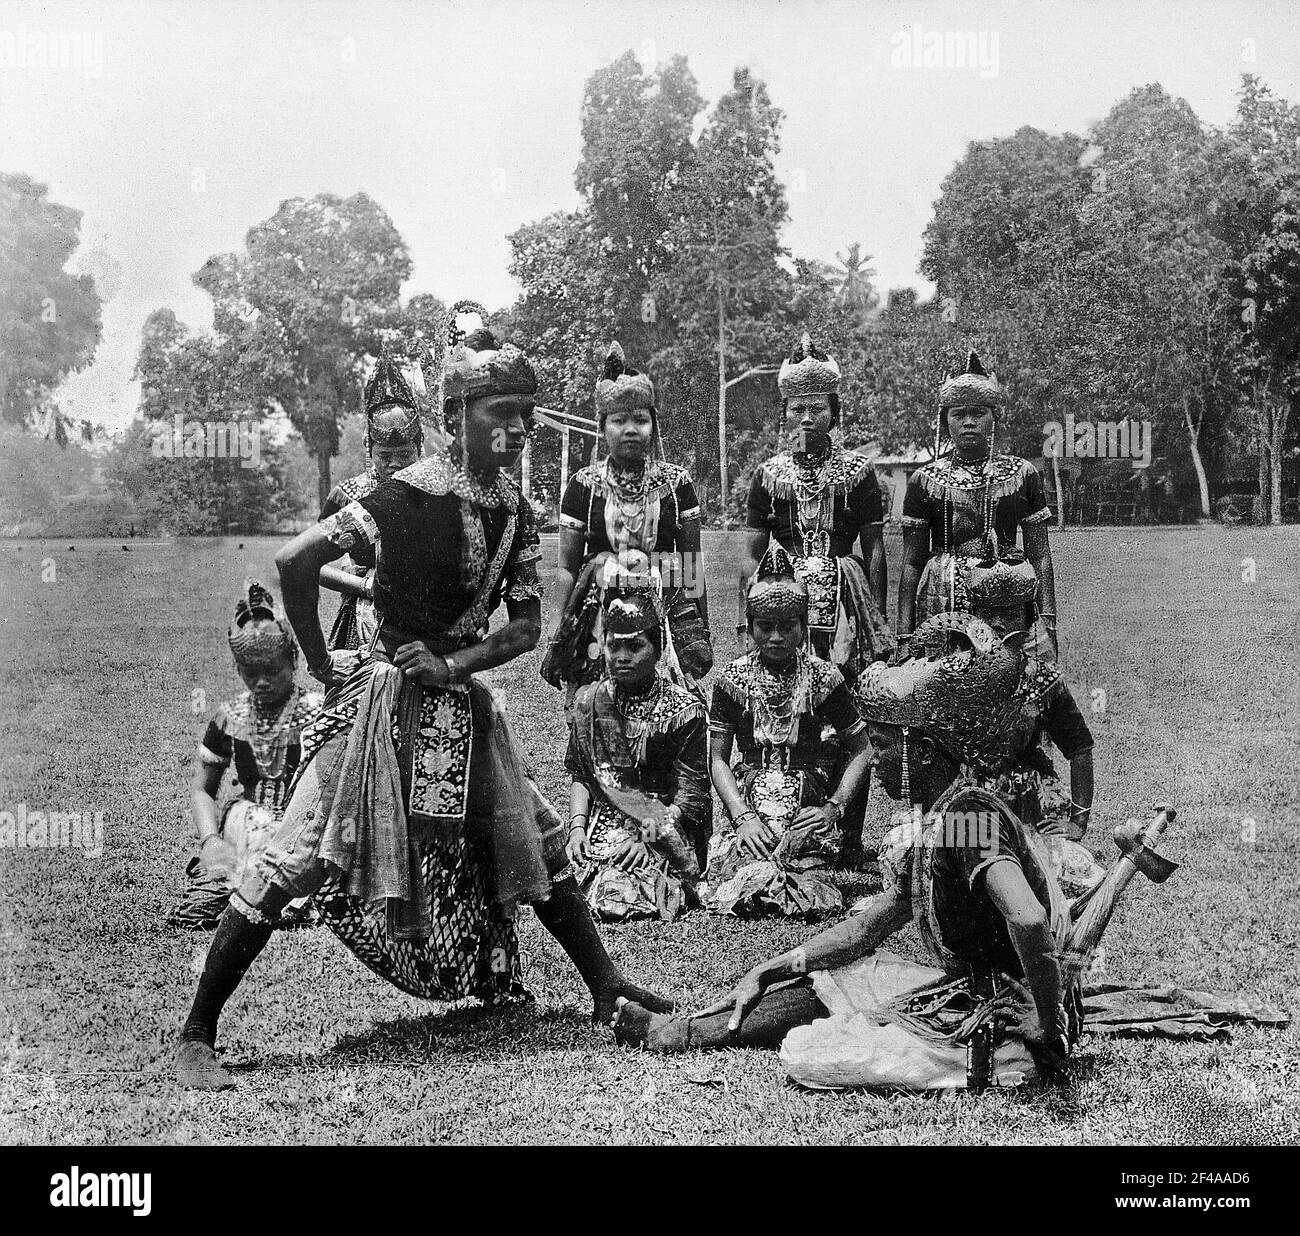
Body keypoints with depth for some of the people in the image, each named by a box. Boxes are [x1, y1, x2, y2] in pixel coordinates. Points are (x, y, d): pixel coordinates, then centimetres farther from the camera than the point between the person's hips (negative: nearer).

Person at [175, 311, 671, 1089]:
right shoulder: (412, 494, -18)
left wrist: (453, 664, -10)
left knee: (537, 842, 13)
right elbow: (295, 563, -22)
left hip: (458, 700, 7)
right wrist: (320, 662, -12)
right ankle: (198, 1037, 2)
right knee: (297, 861, -8)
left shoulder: (516, 510, 2)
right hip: (385, 698, -7)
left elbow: (527, 625, 5)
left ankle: (606, 989, 28)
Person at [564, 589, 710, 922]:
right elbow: (580, 776, 14)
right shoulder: (588, 702, 12)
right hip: (600, 828, 4)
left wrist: (648, 836, -18)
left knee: (618, 895, -29)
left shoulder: (683, 709, -4)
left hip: (662, 835, -3)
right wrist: (577, 827, -3)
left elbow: (690, 795, -6)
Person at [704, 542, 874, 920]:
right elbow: (718, 759, 5)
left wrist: (834, 807, -5)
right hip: (749, 806, 0)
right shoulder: (732, 679, 5)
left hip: (806, 810, 0)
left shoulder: (823, 678, 4)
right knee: (755, 872, -29)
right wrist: (742, 816, -10)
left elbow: (860, 750, 8)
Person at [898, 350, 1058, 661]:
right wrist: (904, 636, 2)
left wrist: (1048, 624, 0)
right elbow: (912, 564, 8)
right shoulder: (924, 480, 7)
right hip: (942, 609, 0)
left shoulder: (1023, 475, 9)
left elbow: (1040, 557, 9)